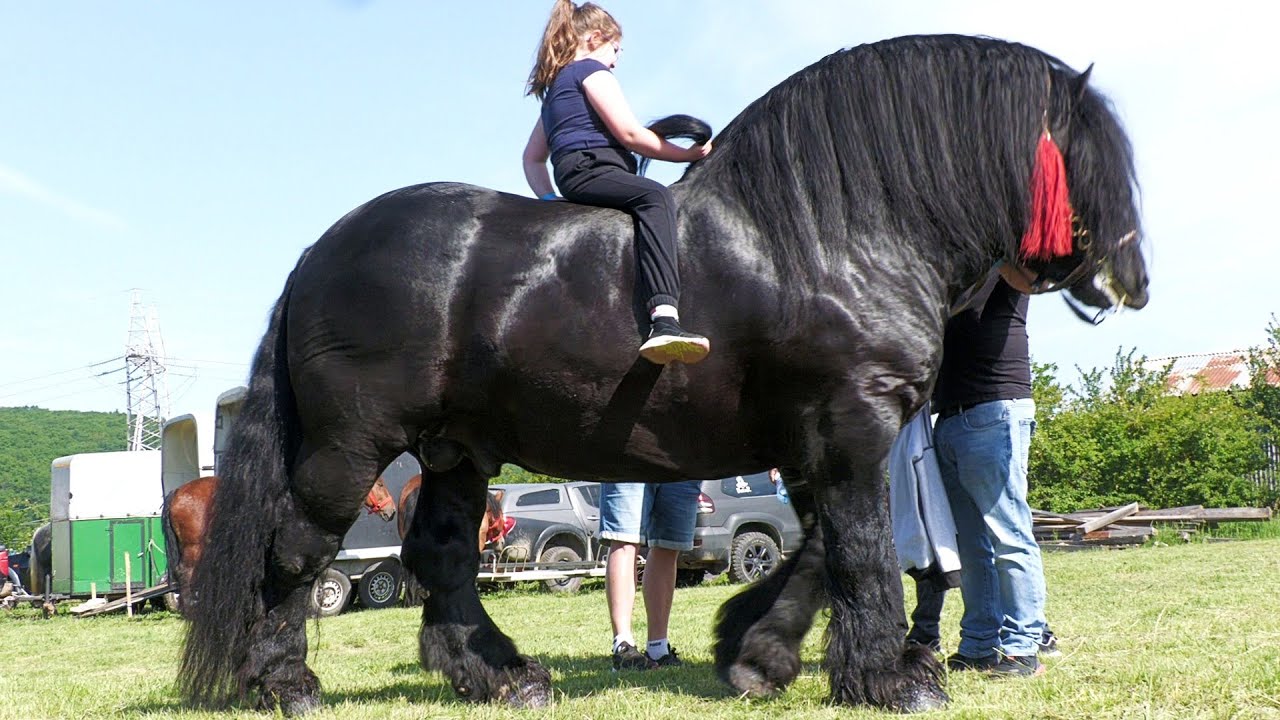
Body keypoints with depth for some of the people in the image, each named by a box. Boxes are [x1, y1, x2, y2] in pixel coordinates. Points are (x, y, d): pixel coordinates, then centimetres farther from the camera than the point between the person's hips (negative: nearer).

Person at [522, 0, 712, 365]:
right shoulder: (592, 71, 6)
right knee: (656, 196, -32)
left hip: (568, 177, 10)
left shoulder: (554, 85, 34)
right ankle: (664, 320, -56)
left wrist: (549, 199, 24)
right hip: (590, 167, -10)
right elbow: (629, 133, -5)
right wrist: (687, 154, 4)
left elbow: (532, 158, 34)